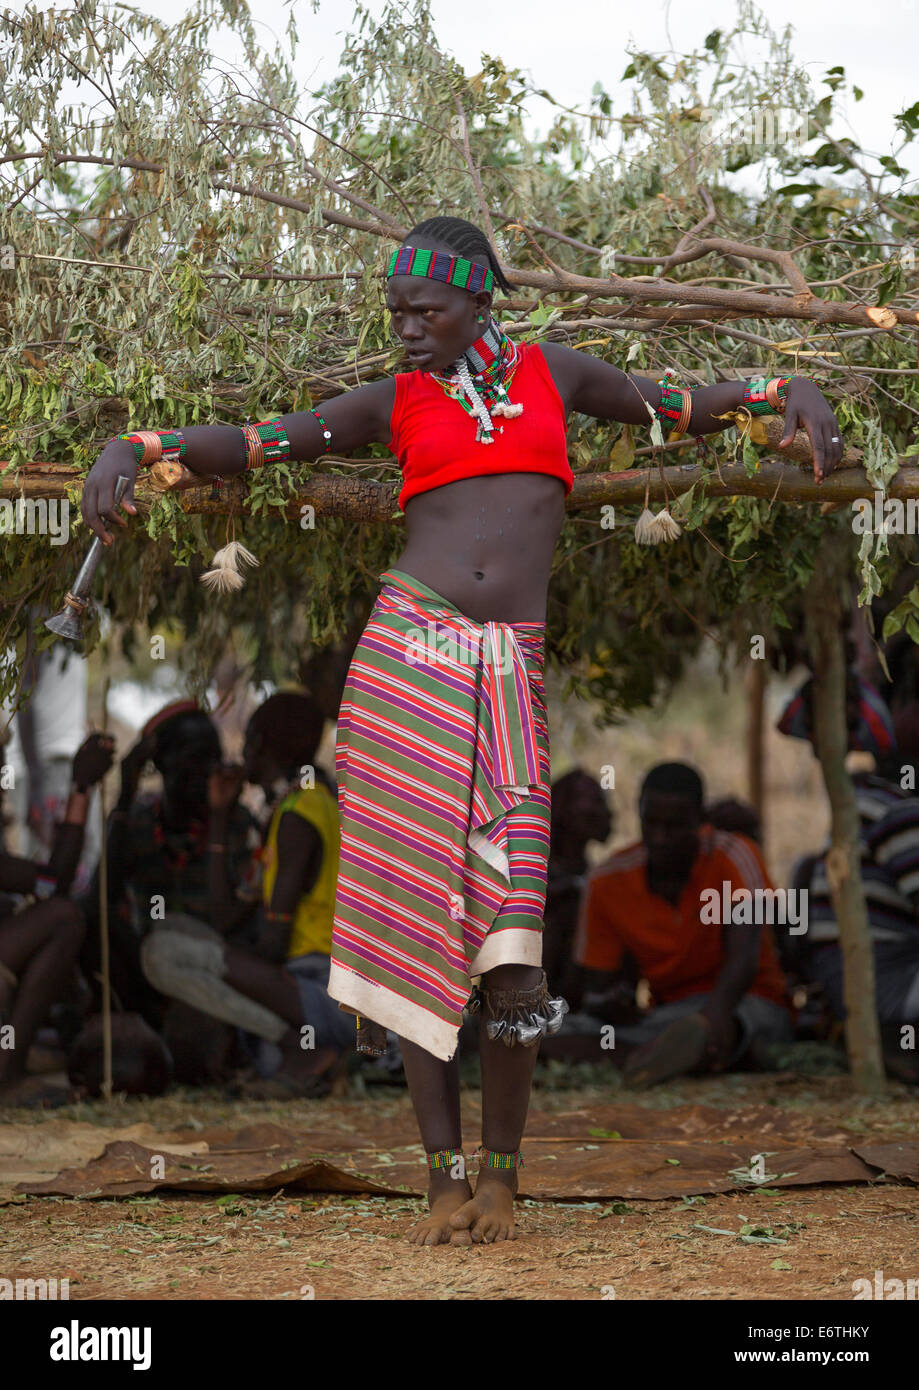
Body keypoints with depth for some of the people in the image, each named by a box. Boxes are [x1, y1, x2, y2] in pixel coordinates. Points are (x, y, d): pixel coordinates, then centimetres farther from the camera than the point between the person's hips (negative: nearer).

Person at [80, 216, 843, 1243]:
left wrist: (792, 392, 8)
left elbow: (682, 408, 25)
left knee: (510, 931, -8)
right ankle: (444, 1177, 0)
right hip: (408, 656, 0)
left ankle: (500, 1176, 3)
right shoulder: (396, 402, 13)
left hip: (510, 672, 0)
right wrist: (130, 447, -11)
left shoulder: (552, 374, 17)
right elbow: (249, 444, 5)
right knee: (418, 911, -5)